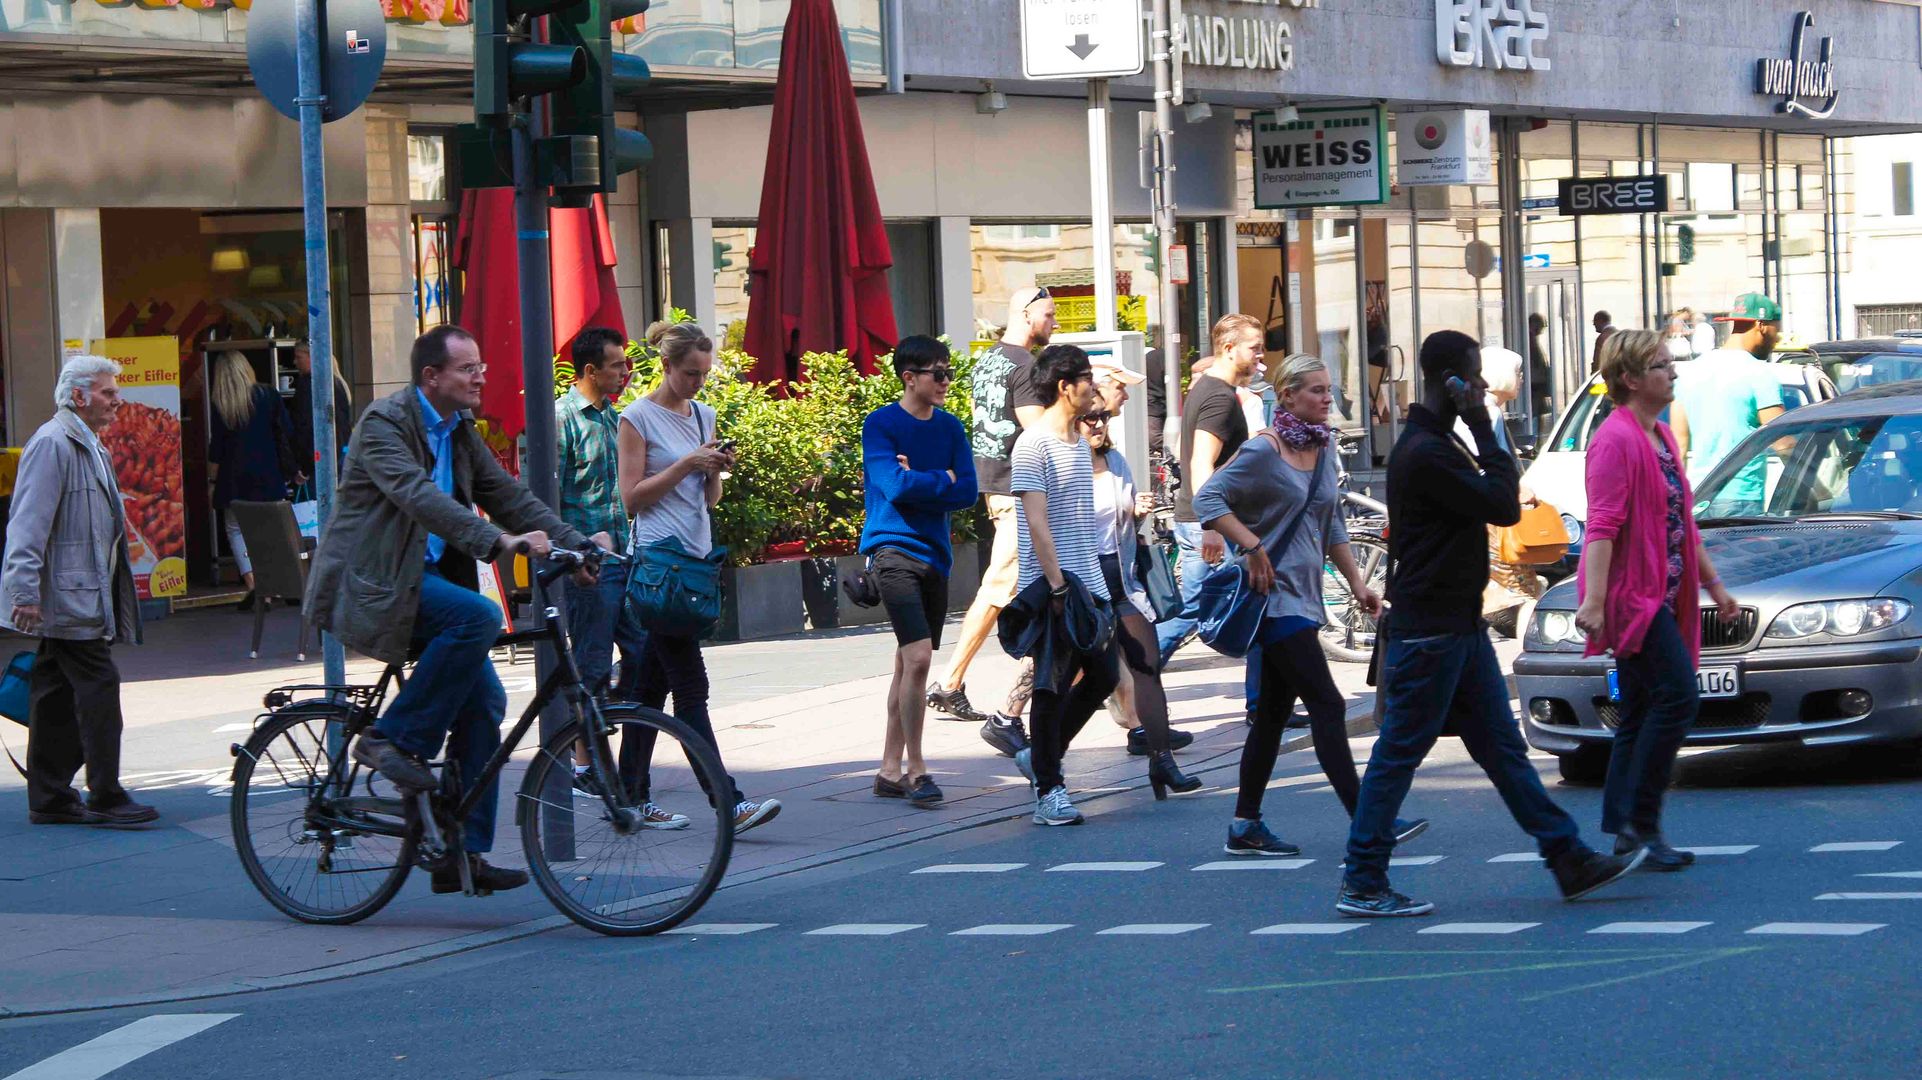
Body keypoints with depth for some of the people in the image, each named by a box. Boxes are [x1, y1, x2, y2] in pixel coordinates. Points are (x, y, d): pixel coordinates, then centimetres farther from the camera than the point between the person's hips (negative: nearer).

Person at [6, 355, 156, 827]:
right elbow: (28, 522, -20)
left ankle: (50, 799, 13)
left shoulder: (90, 447, 19)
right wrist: (25, 591, -25)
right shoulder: (52, 444, -13)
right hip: (67, 595, -10)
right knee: (98, 685, -11)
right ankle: (105, 796, -8)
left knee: (58, 695, 10)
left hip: (83, 595, 10)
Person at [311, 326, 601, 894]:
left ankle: (462, 852, 3)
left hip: (423, 576, 9)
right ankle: (394, 738, -17)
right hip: (374, 583, -9)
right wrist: (498, 541, -39)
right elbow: (417, 495, -29)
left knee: (484, 699, -2)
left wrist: (575, 542, -4)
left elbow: (507, 495, 11)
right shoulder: (385, 422, -14)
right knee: (478, 616, -30)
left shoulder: (458, 430, 13)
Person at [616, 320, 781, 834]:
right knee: (690, 686, -12)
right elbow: (632, 497, -8)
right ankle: (730, 804, -20)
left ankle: (631, 796, 16)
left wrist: (717, 468, -1)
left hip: (696, 556, 7)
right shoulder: (638, 417, -4)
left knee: (653, 682, 11)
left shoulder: (703, 415, 15)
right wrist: (687, 464, -14)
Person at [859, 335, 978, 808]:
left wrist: (918, 482, -9)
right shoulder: (881, 424, -5)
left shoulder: (950, 427, 12)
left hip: (934, 553, 6)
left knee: (910, 663, 10)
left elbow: (967, 493, 3)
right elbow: (896, 487, -16)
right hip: (894, 550, -6)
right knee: (918, 656, -17)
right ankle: (915, 767, -9)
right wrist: (943, 479, -3)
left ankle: (891, 769, 17)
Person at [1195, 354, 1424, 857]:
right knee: (1327, 705, -11)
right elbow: (1208, 499, -17)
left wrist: (1357, 582, 14)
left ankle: (1246, 826, 16)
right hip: (1274, 595, -8)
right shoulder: (1264, 451, -12)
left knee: (1274, 711, 11)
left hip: (1304, 597, 8)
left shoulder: (1323, 452, 12)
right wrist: (1253, 547, -23)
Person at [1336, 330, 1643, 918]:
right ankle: (1362, 886, 3)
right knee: (1398, 754, -3)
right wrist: (1484, 429, -14)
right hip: (1428, 630, -10)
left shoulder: (1436, 446, 15)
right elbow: (1503, 506, -19)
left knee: (1503, 749, 11)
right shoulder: (1425, 453, -19)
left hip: (1459, 626, 10)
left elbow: (1494, 503, 22)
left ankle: (1570, 861, 13)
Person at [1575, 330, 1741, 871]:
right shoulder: (1617, 439, -13)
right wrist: (1594, 598, -28)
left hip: (1661, 594, 10)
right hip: (1631, 594, -10)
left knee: (1641, 714, 9)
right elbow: (1603, 525, -21)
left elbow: (1682, 520, 24)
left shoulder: (1661, 437, 17)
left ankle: (1625, 833, 11)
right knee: (1677, 696, -16)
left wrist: (1713, 583, 24)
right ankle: (1640, 822, -11)